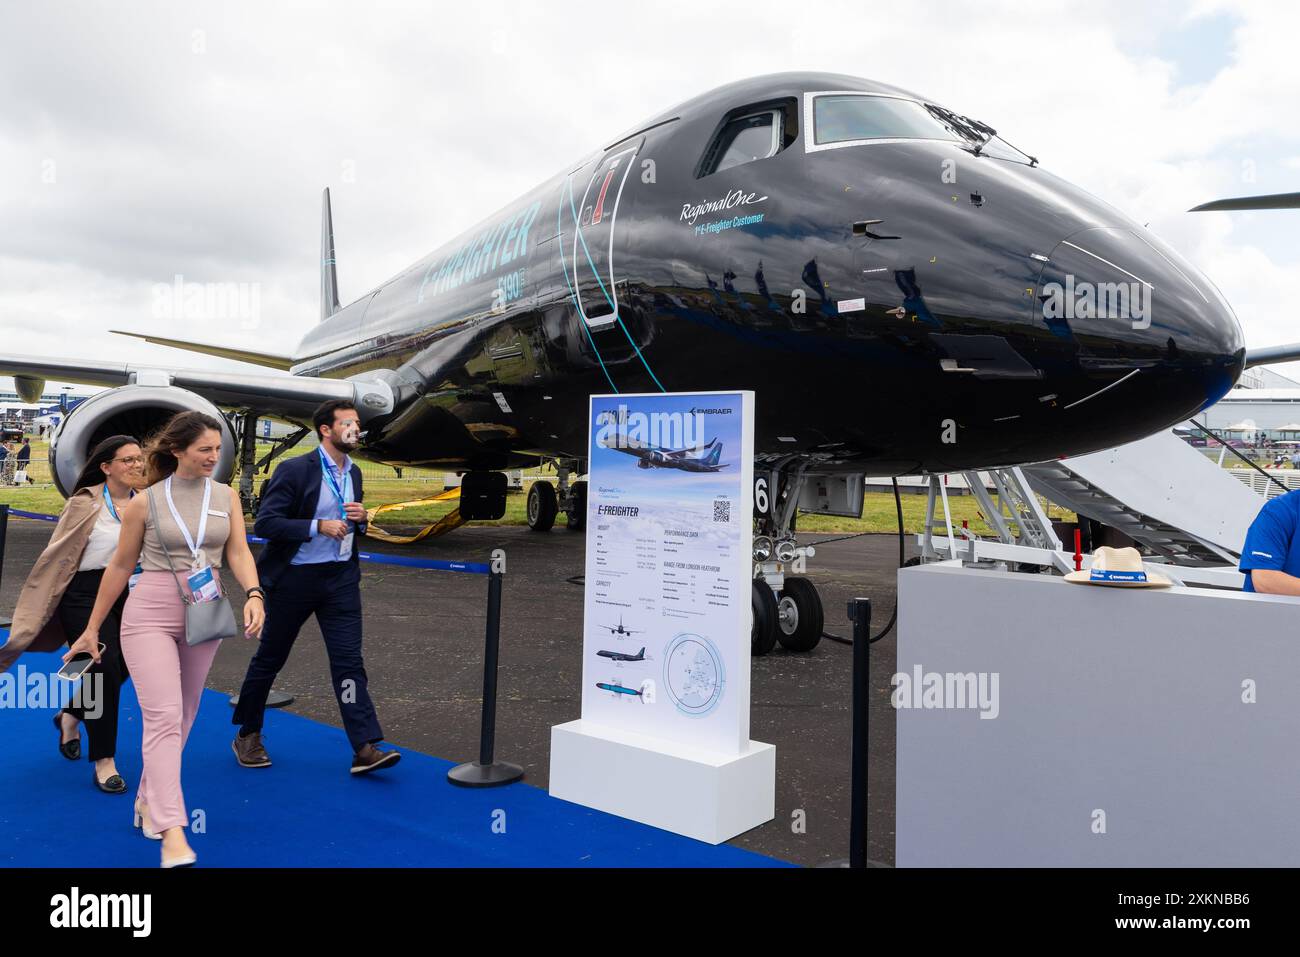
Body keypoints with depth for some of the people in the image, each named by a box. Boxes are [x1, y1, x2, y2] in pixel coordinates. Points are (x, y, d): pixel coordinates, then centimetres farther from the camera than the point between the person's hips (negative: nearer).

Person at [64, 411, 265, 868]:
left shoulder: (227, 497, 4)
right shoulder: (145, 502, -3)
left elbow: (239, 553, -3)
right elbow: (120, 566, 4)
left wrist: (254, 595, -22)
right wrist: (92, 629, 8)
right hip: (151, 616, -4)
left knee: (182, 718, 14)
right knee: (164, 717, -13)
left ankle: (149, 799, 33)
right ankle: (172, 834, -15)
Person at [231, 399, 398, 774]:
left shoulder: (354, 473, 8)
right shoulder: (295, 470, -12)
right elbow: (264, 523, -17)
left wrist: (360, 519, -2)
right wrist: (318, 526, -24)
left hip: (341, 577, 5)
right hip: (296, 577, -4)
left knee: (349, 660, -3)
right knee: (270, 658, 12)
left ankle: (365, 748, -6)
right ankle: (247, 735, 33)